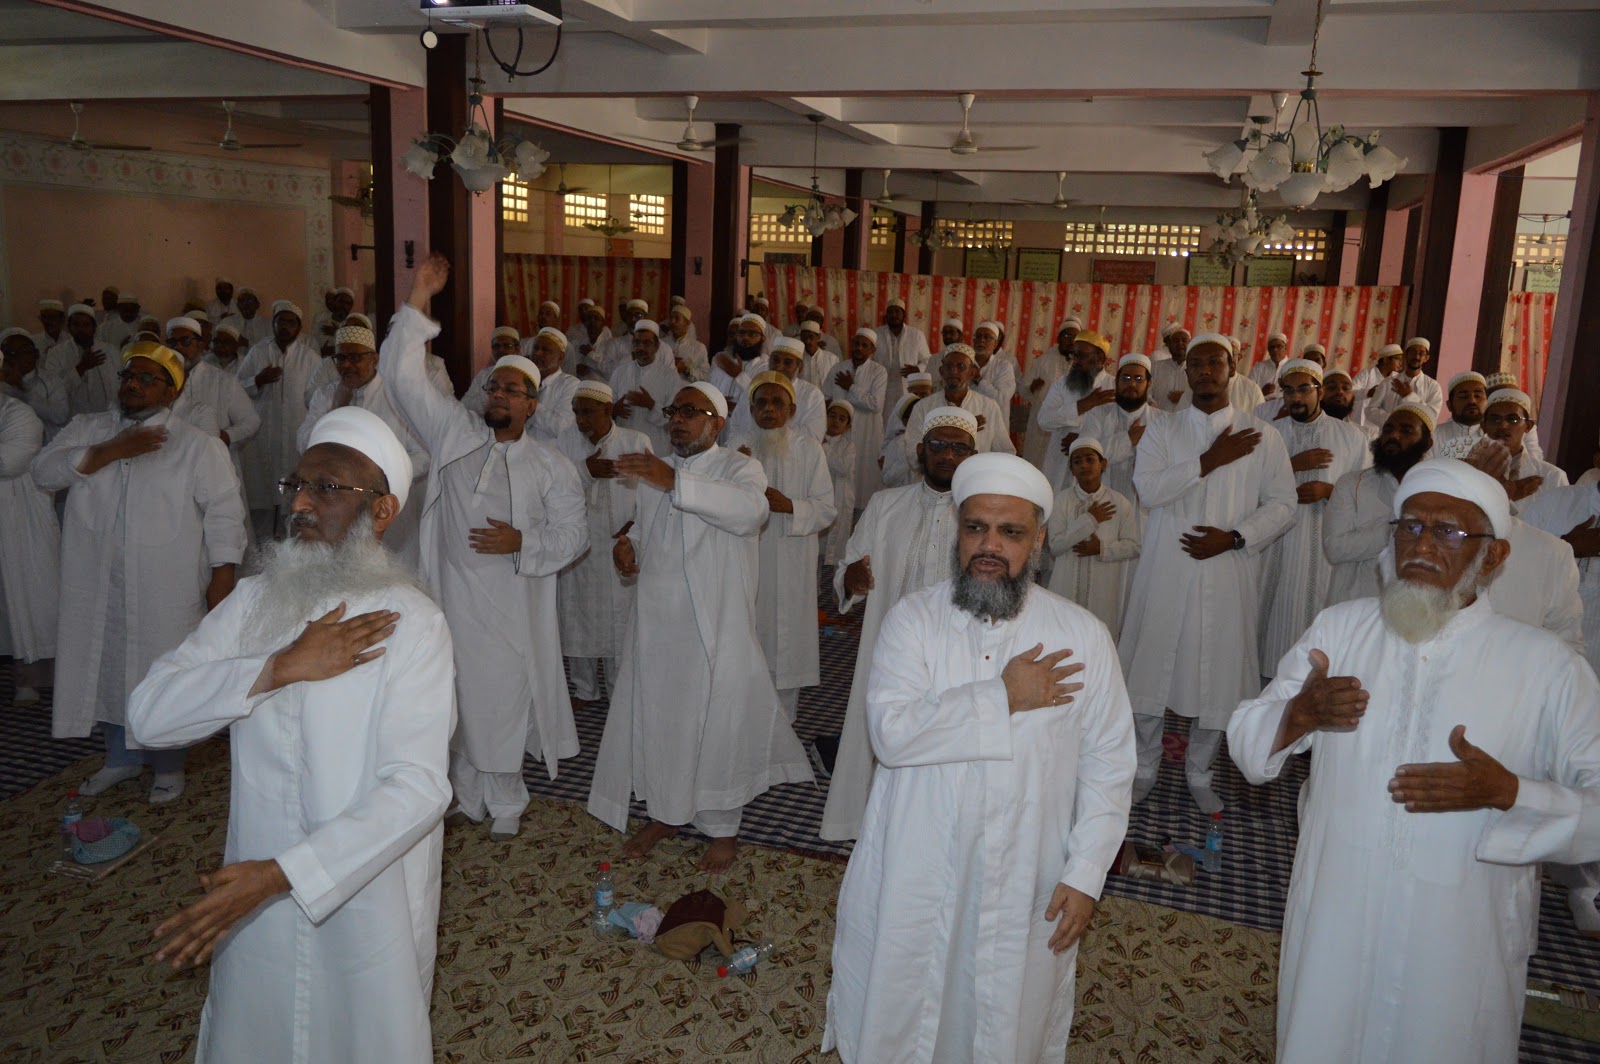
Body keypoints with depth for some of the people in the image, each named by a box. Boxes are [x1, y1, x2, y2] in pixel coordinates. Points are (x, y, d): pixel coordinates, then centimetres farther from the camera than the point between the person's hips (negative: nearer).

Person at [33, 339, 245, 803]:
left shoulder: (198, 445, -3)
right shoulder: (87, 429, 9)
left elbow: (223, 511, -7)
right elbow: (44, 471, -4)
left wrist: (223, 575, -14)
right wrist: (111, 451, -16)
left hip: (168, 591, -4)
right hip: (101, 586, 4)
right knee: (107, 668, 15)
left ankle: (168, 765, 24)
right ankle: (121, 758, 35)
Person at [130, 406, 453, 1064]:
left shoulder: (410, 624, -18)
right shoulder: (254, 601, -2)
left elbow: (417, 788, -25)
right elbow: (148, 714, -11)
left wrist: (279, 875, -31)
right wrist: (281, 667, -23)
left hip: (367, 896, -4)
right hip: (255, 894, 5)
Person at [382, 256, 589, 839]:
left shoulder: (550, 465, 1)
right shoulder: (454, 431, 3)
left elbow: (574, 533, 2)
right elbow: (404, 377, -5)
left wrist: (522, 542, -15)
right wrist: (417, 302, -12)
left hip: (514, 609, -1)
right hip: (455, 598, 1)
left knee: (506, 701, 8)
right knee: (460, 698, 11)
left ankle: (504, 801, 27)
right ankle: (468, 794, 30)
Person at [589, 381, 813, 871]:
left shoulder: (738, 467, -8)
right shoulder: (654, 469, 13)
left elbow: (750, 510, -31)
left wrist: (676, 483, -38)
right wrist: (627, 542, 5)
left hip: (714, 625, -6)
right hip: (657, 619, 6)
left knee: (716, 721, 4)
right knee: (656, 716, 14)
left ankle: (722, 829, 22)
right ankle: (666, 813, 34)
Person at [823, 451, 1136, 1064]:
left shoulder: (1082, 636, -6)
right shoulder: (913, 619, -7)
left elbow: (1107, 765, -3)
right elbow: (891, 731, -21)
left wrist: (1085, 875, -6)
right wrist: (1002, 698, -21)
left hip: (1026, 888, 1)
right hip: (917, 882, 0)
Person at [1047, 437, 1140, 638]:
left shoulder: (1119, 502, -2)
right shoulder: (1062, 500, -2)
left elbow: (1134, 546, 1)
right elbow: (1054, 545, -9)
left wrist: (1102, 548, -14)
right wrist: (1089, 520, -12)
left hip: (1104, 588, 0)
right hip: (1068, 584, 0)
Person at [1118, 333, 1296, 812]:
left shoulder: (1262, 436, 5)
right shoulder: (1162, 431, 5)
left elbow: (1282, 503, 3)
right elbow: (1147, 490, -12)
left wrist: (1233, 537, -11)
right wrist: (1210, 460, -16)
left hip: (1227, 573, 0)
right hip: (1167, 571, 0)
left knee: (1217, 675, 7)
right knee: (1150, 669, 6)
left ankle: (1199, 774, 27)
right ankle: (1145, 767, 25)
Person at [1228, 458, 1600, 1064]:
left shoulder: (1546, 666, -7)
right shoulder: (1340, 628, -1)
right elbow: (1245, 742, 0)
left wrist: (1507, 792, -24)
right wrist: (1298, 715, -21)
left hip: (1461, 950, -1)